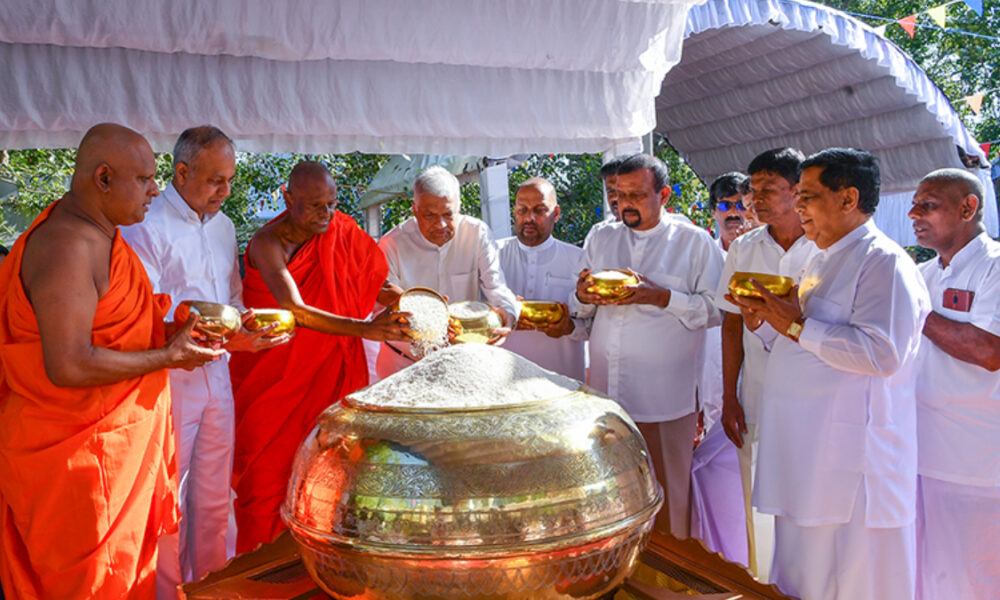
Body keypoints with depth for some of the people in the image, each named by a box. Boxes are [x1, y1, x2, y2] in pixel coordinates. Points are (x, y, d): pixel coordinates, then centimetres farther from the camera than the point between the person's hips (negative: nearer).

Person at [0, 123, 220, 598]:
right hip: (78, 454, -9)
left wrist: (170, 330, 8)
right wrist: (169, 356, -19)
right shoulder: (67, 246, -24)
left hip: (114, 443, 9)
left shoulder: (98, 234, 9)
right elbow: (69, 366, -29)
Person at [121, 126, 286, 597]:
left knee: (214, 493, 14)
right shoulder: (146, 227, -12)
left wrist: (252, 328, 1)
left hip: (216, 374, 7)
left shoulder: (223, 225, 12)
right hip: (169, 378, -6)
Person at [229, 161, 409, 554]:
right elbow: (293, 309, -34)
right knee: (267, 469, 3)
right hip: (270, 372, -3)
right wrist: (364, 328, -46)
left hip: (324, 370, 3)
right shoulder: (267, 243, -18)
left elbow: (368, 286, 3)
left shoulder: (340, 230, -4)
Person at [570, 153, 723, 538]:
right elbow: (580, 309, 15)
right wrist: (583, 295, -8)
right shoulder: (599, 238, 14)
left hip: (666, 395, -3)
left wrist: (661, 297, -16)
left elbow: (717, 309, -5)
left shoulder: (695, 242, 2)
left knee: (668, 490, 4)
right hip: (605, 391, 4)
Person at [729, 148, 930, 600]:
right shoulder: (824, 261, 18)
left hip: (850, 459, -9)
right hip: (805, 453, 9)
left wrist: (797, 325, -19)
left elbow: (881, 352, -26)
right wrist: (771, 313, 11)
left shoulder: (885, 262, -13)